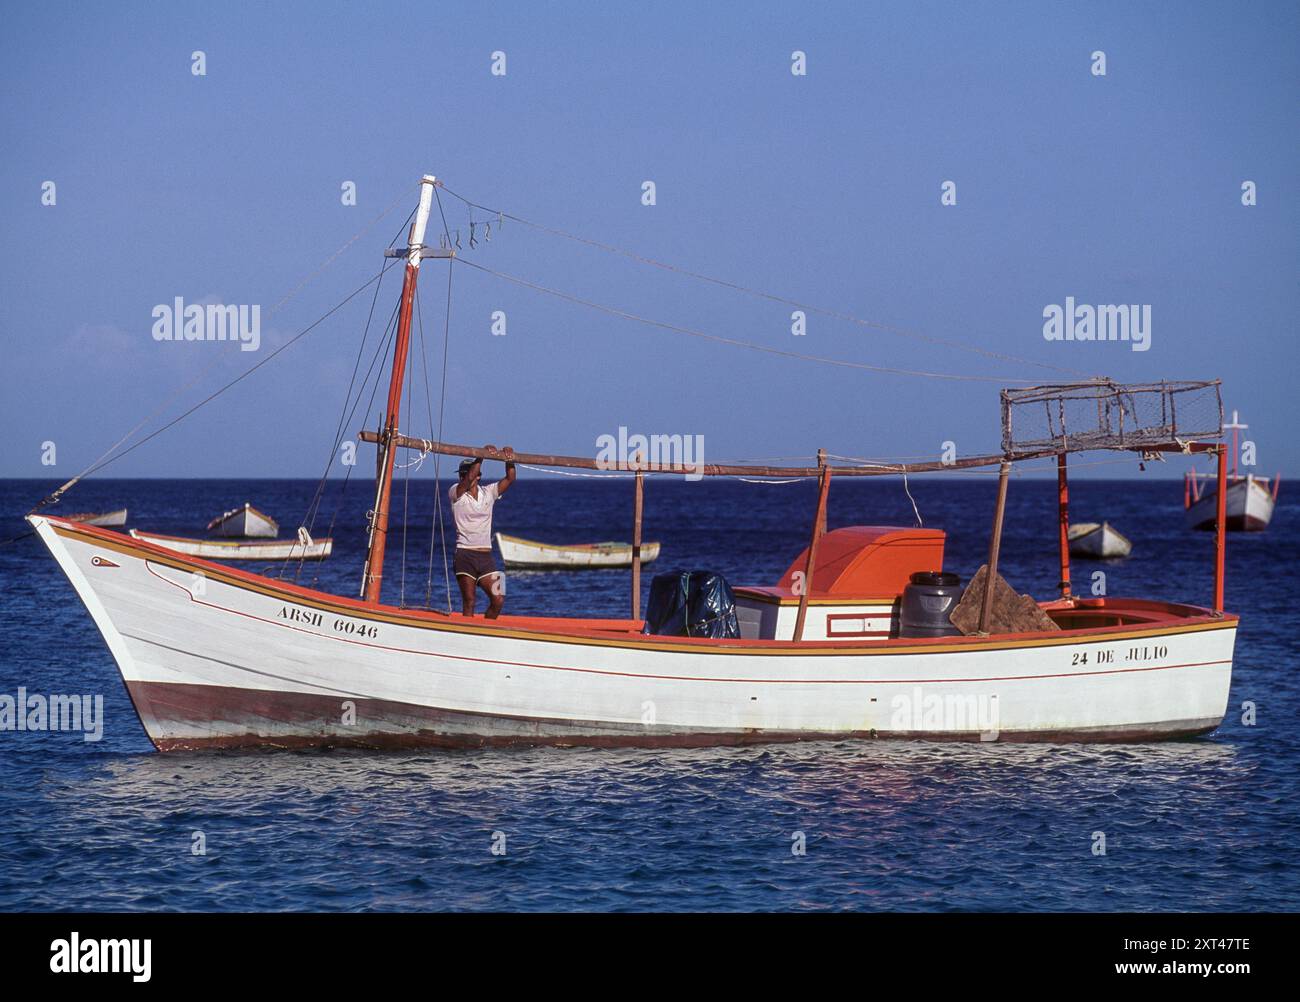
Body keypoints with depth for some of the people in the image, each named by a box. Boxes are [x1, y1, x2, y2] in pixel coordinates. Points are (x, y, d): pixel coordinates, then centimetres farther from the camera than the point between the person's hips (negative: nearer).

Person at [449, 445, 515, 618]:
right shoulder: (456, 492, 0)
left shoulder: (488, 492, 12)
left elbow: (510, 479, 1)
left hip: (486, 556, 4)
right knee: (469, 601, -6)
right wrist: (481, 457, -25)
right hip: (465, 555, -4)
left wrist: (510, 461, -16)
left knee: (498, 599, -5)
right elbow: (469, 479, -19)